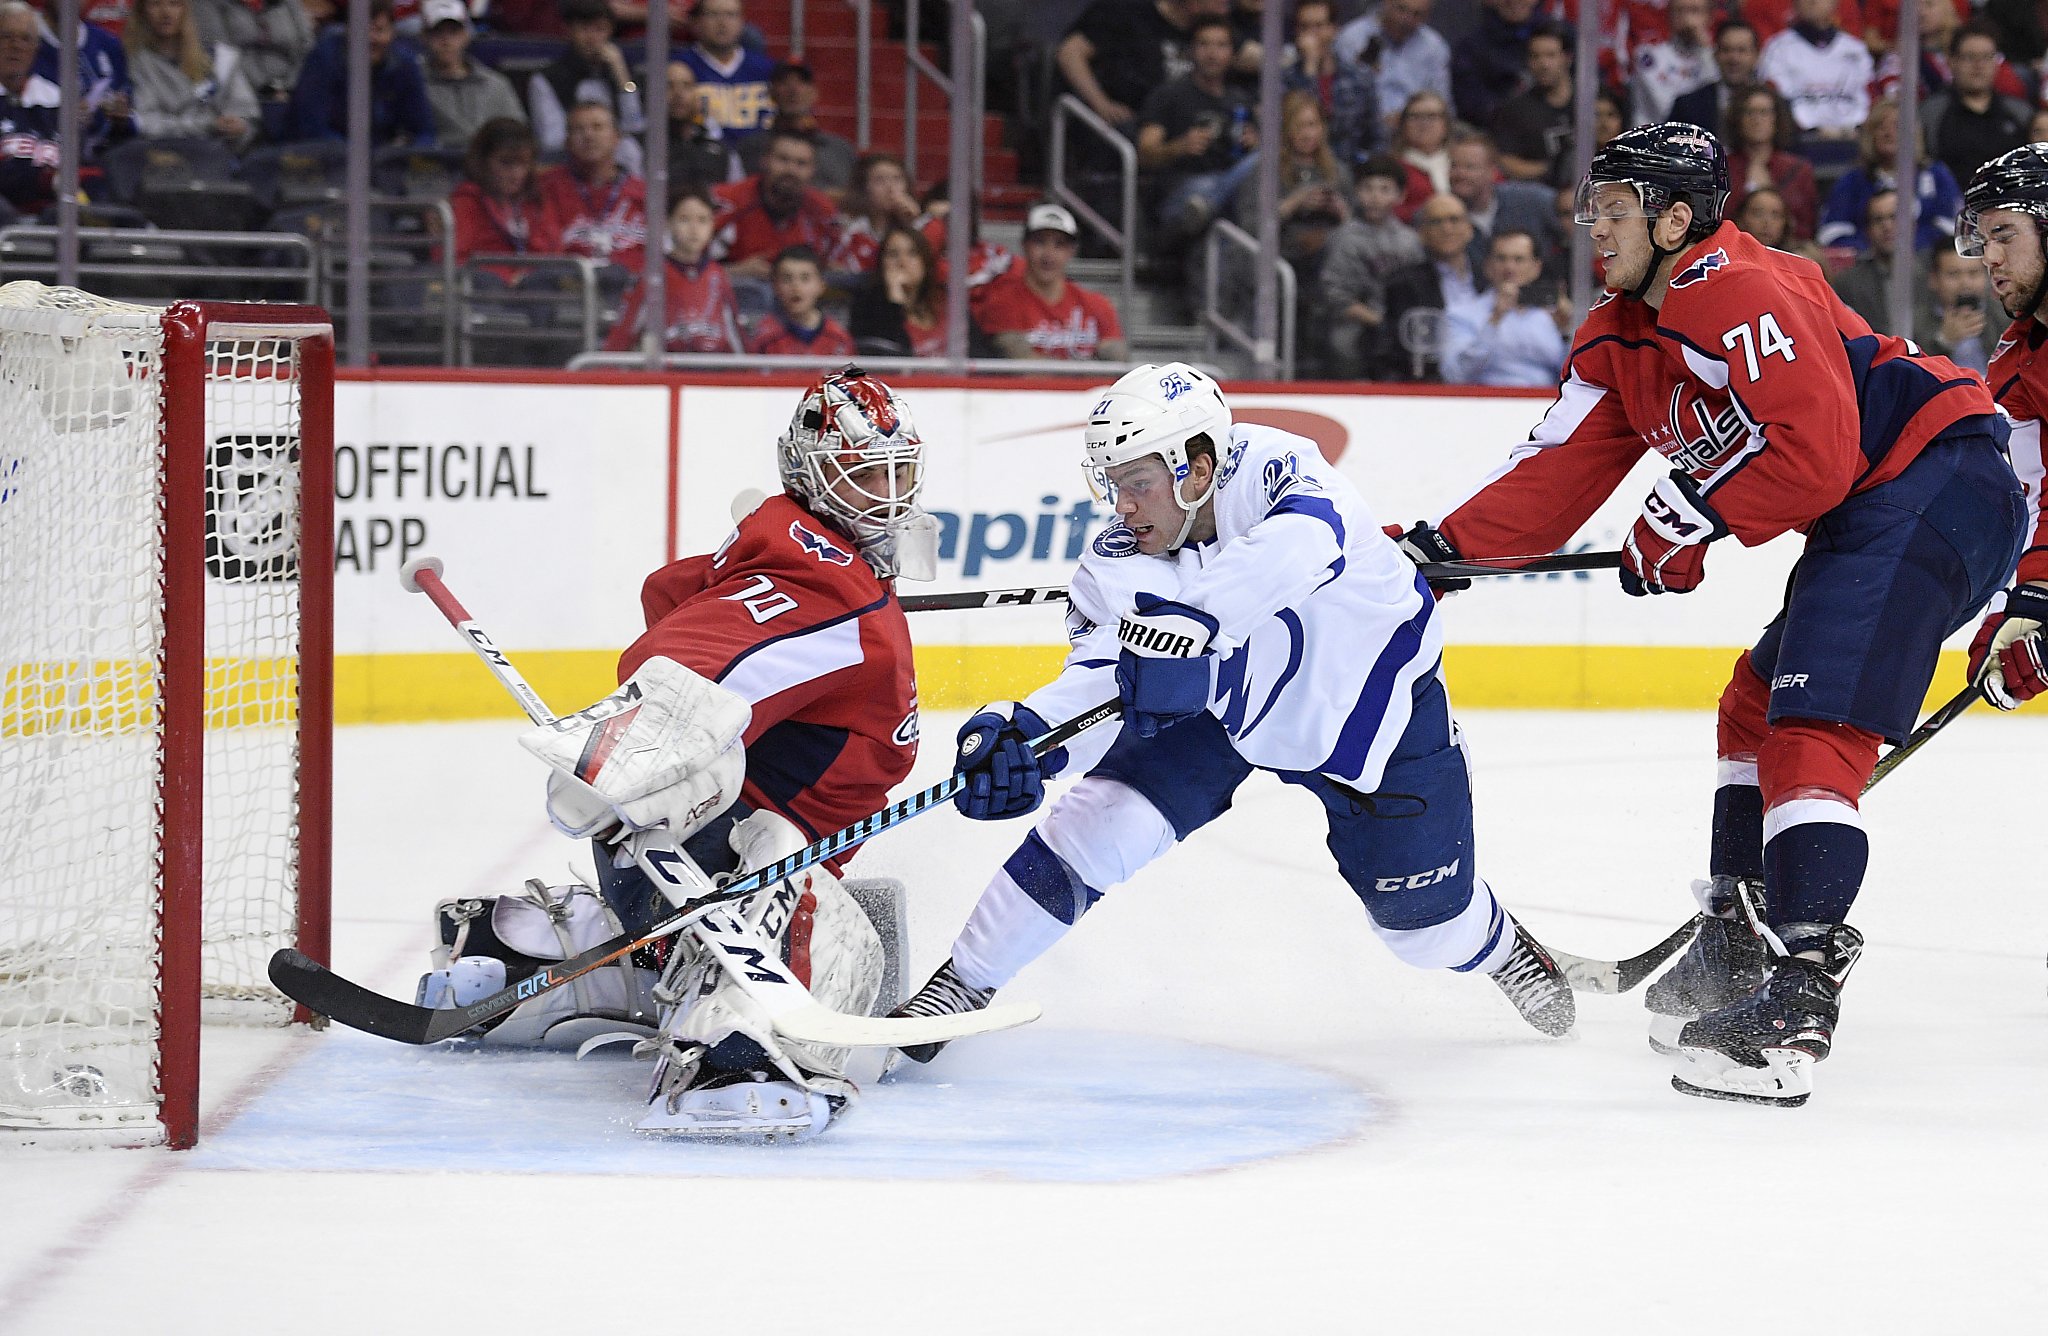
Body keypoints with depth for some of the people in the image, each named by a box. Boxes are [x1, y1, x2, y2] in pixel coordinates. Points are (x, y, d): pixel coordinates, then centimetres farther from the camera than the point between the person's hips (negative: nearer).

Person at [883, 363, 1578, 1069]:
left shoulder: (1272, 469, -35)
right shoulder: (1117, 565, -21)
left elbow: (1300, 546, -57)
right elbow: (1098, 679, -29)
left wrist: (1193, 620, -72)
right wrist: (1021, 731, -51)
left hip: (1366, 698, -3)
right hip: (1216, 707, 3)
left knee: (1422, 915, 4)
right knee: (1100, 821, -15)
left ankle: (1500, 948, 40)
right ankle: (962, 983, 1)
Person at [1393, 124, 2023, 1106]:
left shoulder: (1740, 294, -17)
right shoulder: (1621, 336, 15)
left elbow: (1816, 453, -24)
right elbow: (1559, 472, 14)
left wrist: (1692, 519, -16)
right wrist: (1444, 546, 5)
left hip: (1935, 487, -11)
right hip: (1869, 521, 11)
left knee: (1811, 724, -20)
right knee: (1757, 705, 22)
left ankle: (1799, 991, -28)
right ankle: (1736, 950, 32)